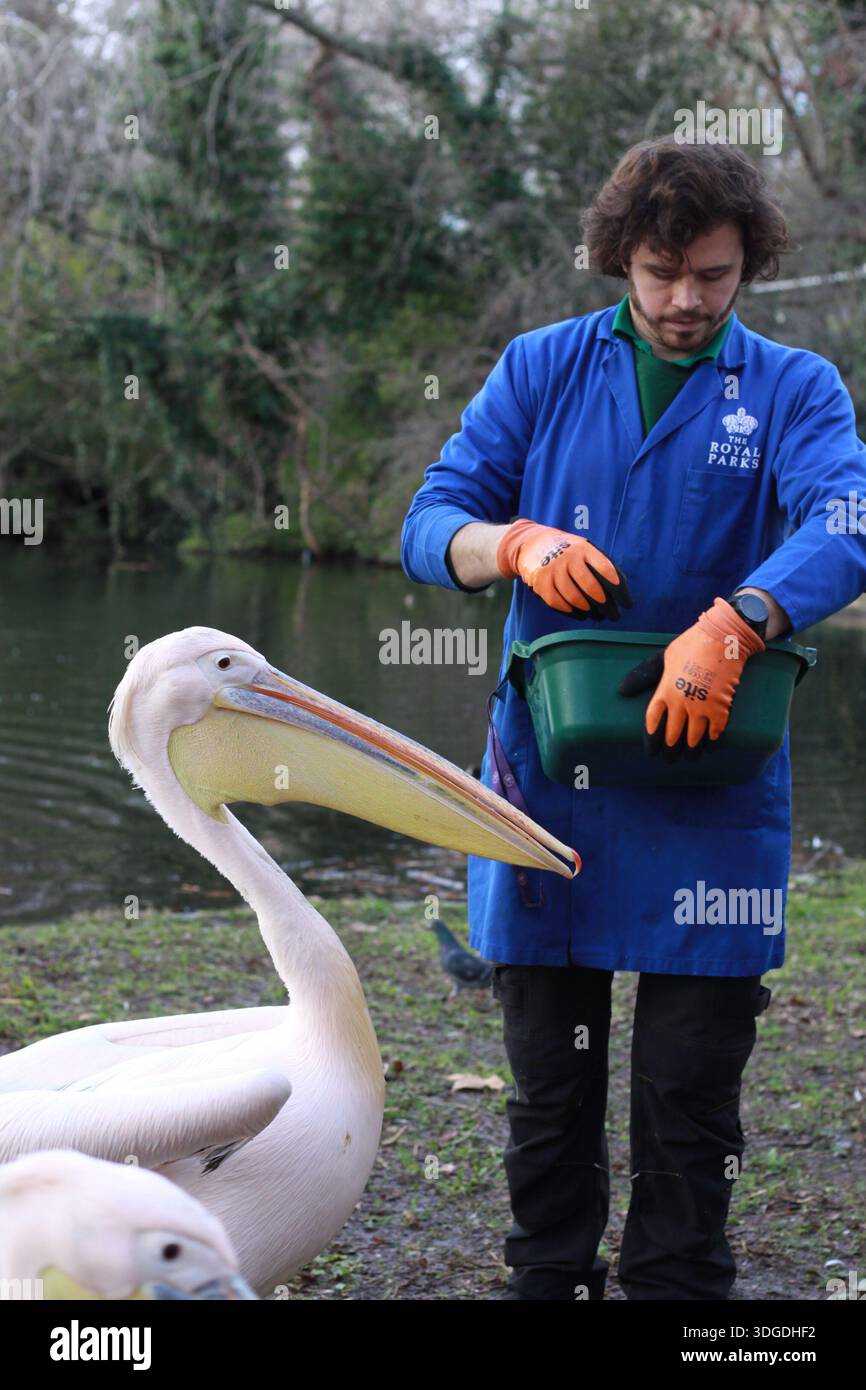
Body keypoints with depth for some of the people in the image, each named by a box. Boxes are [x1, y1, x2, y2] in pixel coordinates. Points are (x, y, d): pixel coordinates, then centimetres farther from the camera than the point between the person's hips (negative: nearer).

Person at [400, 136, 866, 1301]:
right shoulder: (543, 369, 8)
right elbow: (431, 526, 4)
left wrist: (731, 626, -35)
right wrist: (520, 542, -18)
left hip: (710, 790, -1)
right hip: (548, 774, 2)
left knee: (690, 1100, 3)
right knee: (550, 1086, 11)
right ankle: (548, 1281, 25)